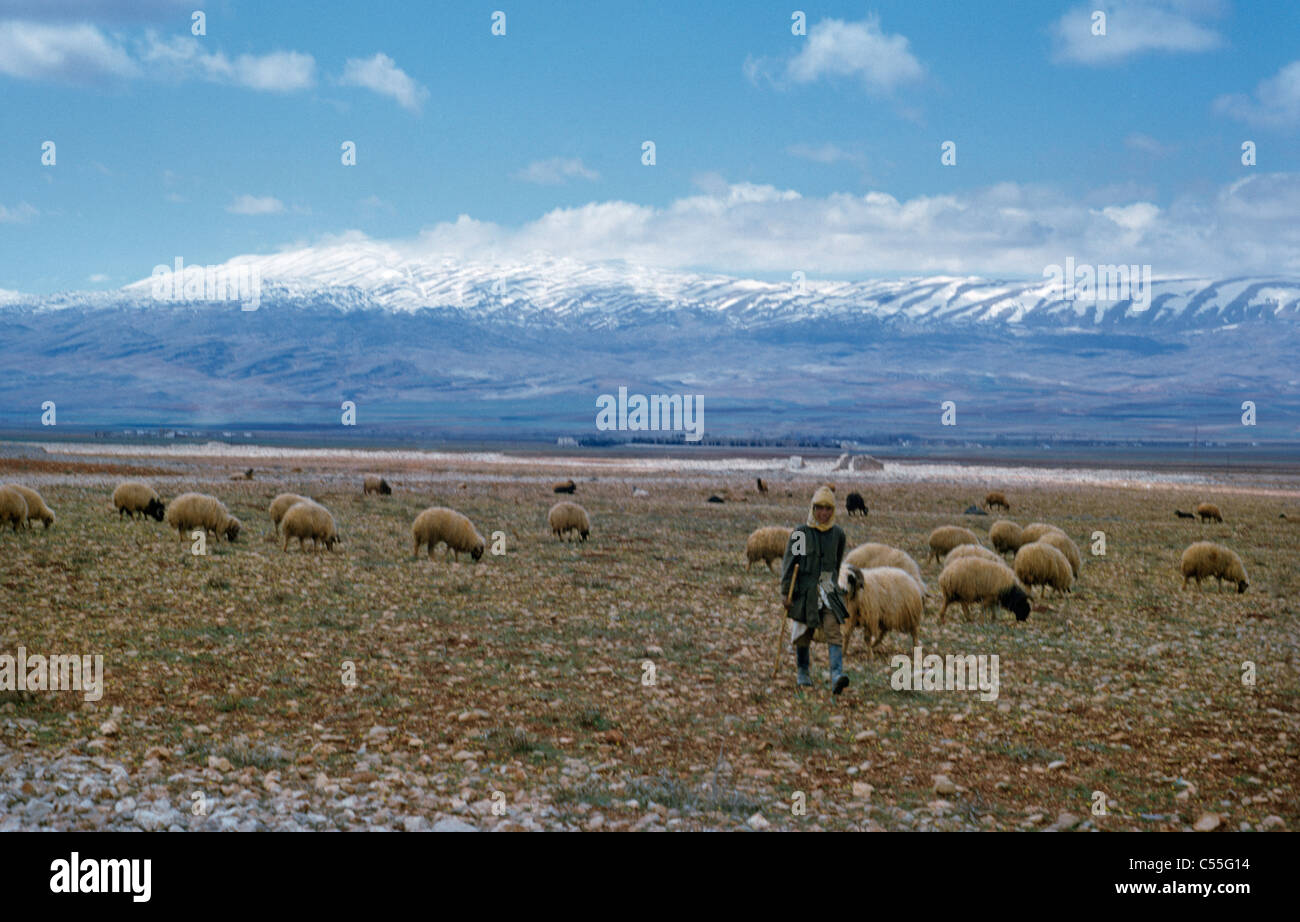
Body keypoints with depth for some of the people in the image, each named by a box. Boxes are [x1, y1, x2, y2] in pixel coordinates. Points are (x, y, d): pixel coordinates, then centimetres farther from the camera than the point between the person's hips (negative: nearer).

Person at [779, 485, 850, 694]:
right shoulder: (800, 533, -4)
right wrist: (785, 592, -7)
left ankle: (837, 677, -25)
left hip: (828, 591, 1)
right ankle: (803, 673, 29)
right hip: (805, 590, -1)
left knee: (833, 632, -14)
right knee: (803, 633, 9)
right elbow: (788, 563, -3)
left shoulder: (838, 533, 5)